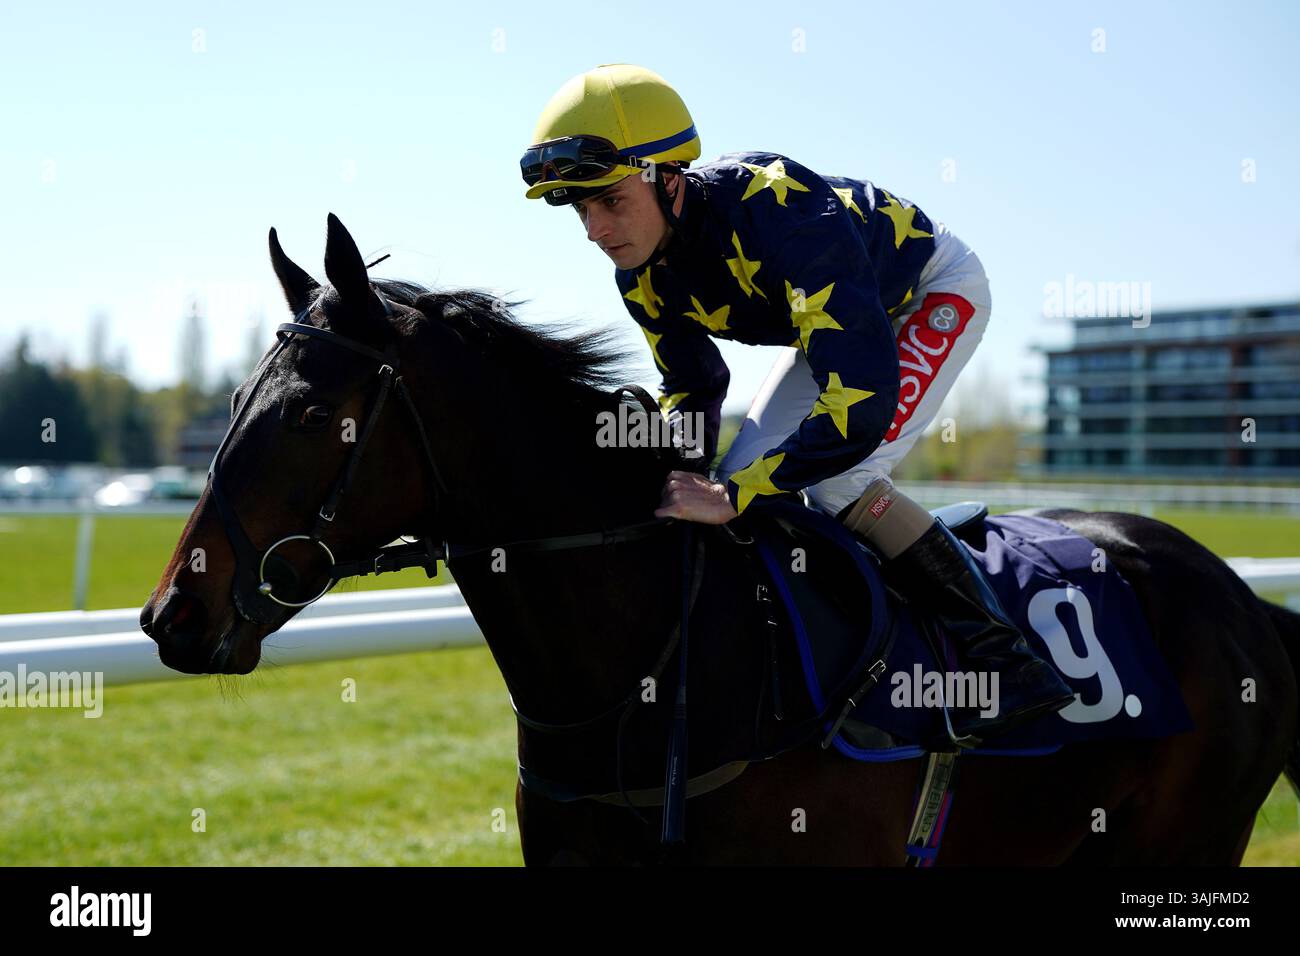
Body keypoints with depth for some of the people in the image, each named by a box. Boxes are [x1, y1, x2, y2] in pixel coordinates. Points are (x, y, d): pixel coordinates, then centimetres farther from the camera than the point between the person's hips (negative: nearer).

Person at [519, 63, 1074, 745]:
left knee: (837, 481, -25)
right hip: (832, 320, 8)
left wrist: (731, 497, -45)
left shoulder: (778, 211, -43)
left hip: (936, 292, -8)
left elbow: (862, 399, -49)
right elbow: (692, 386, 0)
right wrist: (672, 473, -19)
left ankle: (1005, 660, -15)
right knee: (748, 471, -3)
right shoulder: (640, 276, -17)